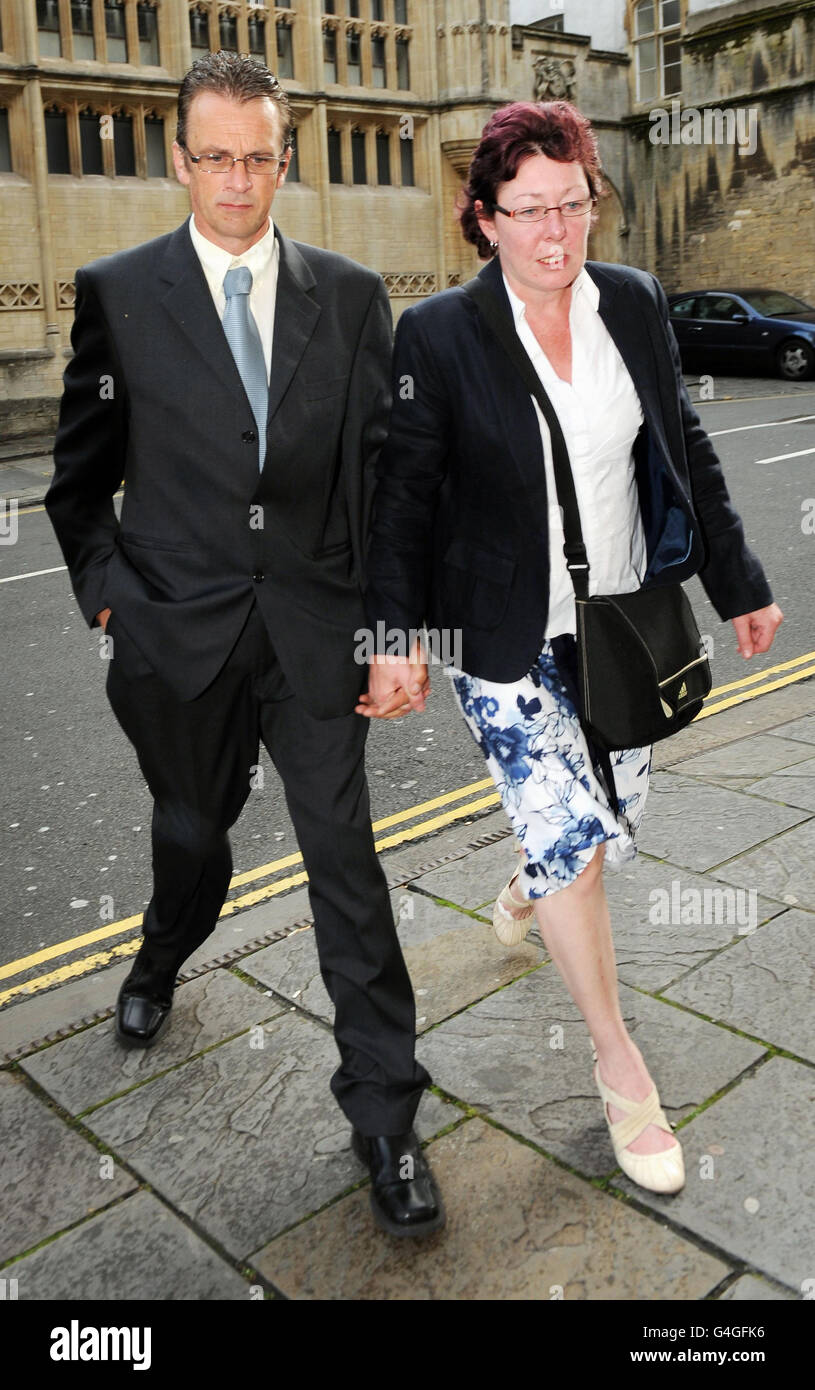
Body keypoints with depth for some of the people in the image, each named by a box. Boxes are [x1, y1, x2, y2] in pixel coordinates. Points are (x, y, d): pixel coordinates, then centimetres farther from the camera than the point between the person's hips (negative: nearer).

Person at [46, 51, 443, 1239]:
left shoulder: (351, 293, 3)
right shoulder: (117, 292, 0)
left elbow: (380, 461, 4)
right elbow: (82, 470, 7)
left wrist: (383, 604, -2)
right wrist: (104, 587, 0)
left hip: (312, 626, 0)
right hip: (179, 626, 0)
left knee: (345, 855, -2)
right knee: (192, 828, 19)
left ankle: (384, 1112, 11)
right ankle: (162, 961, 54)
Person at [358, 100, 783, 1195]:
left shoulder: (636, 302, 2)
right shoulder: (437, 335, -10)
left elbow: (686, 453, 9)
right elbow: (403, 497, -5)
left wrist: (738, 584, 11)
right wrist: (397, 637, -8)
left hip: (624, 625, 5)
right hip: (506, 640, -4)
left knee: (611, 822, 14)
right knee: (571, 835, -8)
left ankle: (526, 896, 50)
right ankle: (620, 1065, 13)